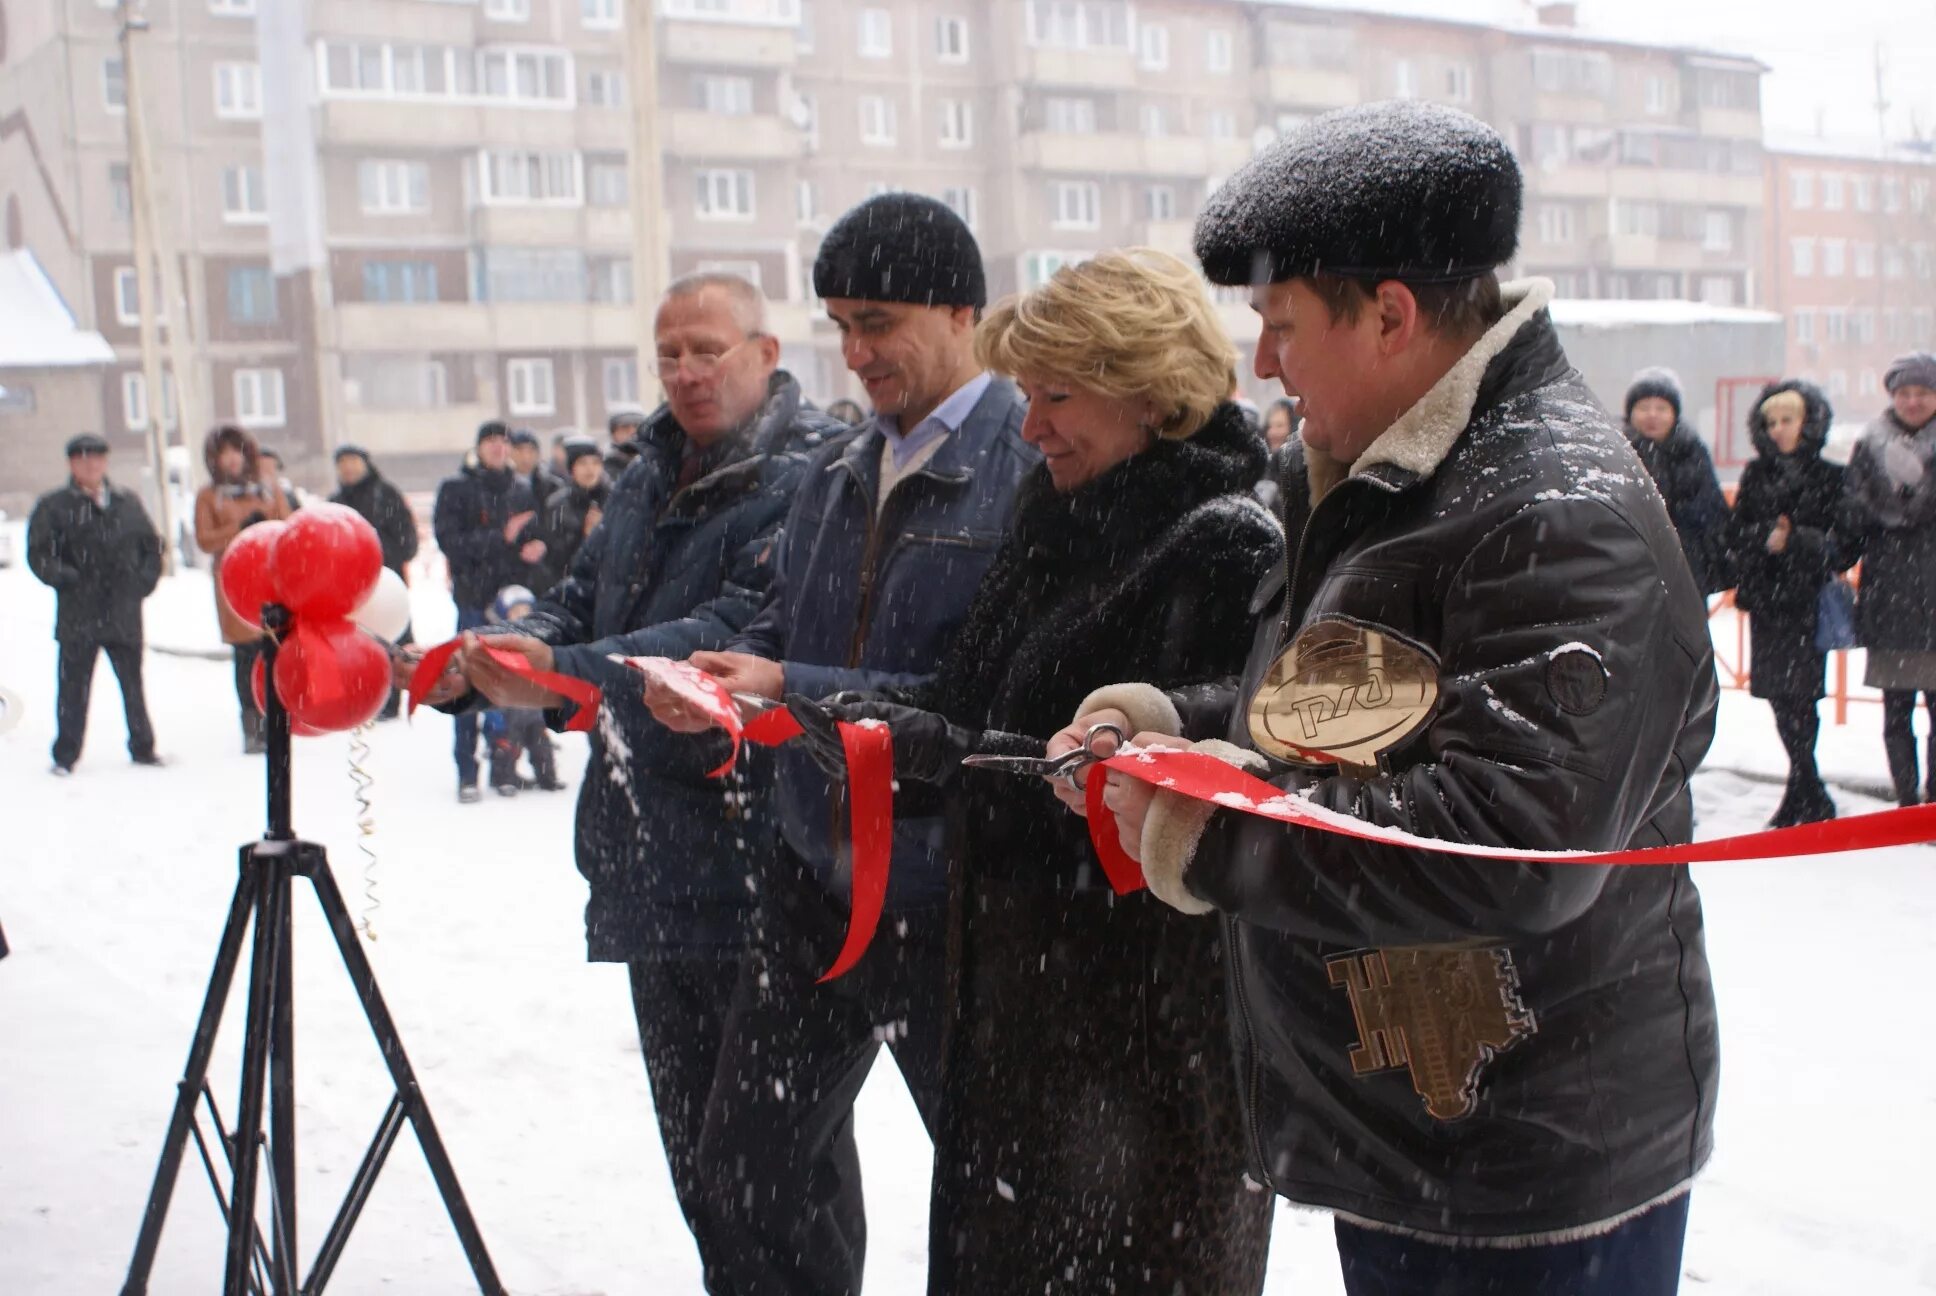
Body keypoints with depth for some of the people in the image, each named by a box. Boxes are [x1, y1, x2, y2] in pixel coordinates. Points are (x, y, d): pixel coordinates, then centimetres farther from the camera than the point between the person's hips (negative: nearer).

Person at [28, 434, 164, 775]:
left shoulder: (127, 503, 11)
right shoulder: (53, 506, 2)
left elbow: (152, 545, 18)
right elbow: (39, 554, -1)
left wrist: (143, 581, 5)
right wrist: (67, 579, -11)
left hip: (124, 614, 3)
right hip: (77, 616, -3)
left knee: (133, 683, 9)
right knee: (73, 686, 0)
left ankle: (142, 748, 19)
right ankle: (65, 756, 10)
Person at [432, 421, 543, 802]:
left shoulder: (522, 491, 11)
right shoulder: (457, 489, 3)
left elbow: (537, 537, 15)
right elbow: (450, 541, -8)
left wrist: (535, 549, -8)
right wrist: (501, 538, -16)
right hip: (475, 600, -2)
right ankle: (467, 773, 5)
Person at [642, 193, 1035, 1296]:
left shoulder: (1032, 469, -16)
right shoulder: (838, 475, 10)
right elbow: (786, 628, 14)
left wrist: (791, 693, -25)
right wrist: (724, 675, -10)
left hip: (950, 890, -7)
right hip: (820, 875, 8)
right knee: (755, 1153, 18)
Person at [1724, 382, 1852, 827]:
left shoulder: (1831, 479, 0)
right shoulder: (1756, 475, 12)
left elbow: (1847, 543, -5)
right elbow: (1736, 534, 7)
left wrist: (1797, 541, -18)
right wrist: (1766, 538, -13)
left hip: (1808, 602, -4)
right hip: (1765, 599, 4)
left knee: (1798, 696, -8)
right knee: (1781, 698, 6)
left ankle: (1802, 797, 3)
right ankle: (1812, 799, 19)